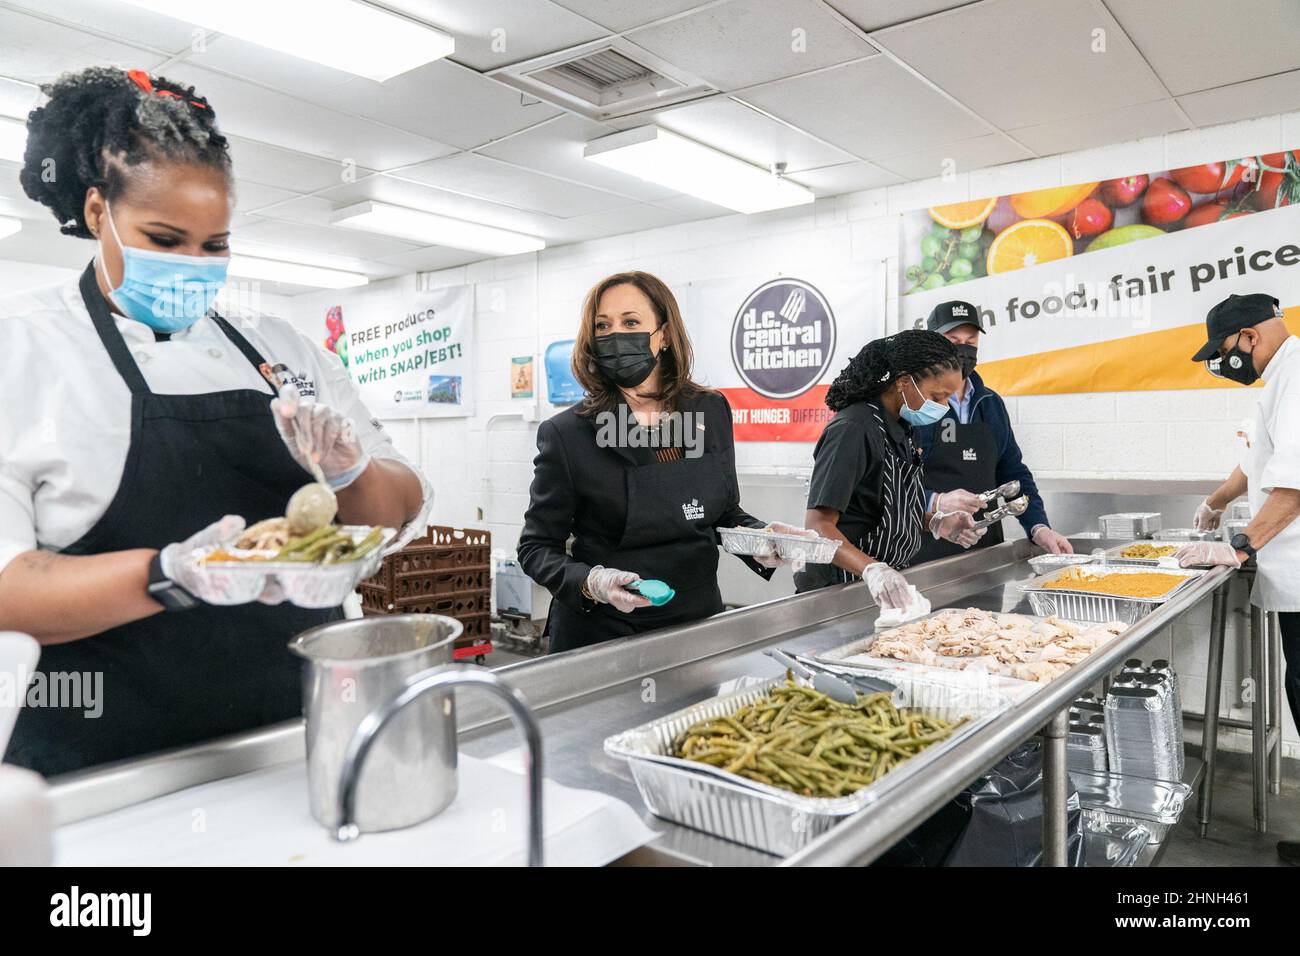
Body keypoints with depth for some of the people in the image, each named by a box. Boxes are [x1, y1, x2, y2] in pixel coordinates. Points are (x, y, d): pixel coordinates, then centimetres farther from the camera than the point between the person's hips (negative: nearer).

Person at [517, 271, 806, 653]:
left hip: (698, 623, 4)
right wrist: (590, 582, -25)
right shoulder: (565, 434, -12)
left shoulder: (712, 411, -1)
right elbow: (537, 547, -7)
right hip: (601, 635, -3)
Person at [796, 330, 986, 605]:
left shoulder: (899, 429, 8)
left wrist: (935, 523, -1)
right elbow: (819, 526, -24)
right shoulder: (853, 430, -20)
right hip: (842, 590, -8)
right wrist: (872, 570, -38)